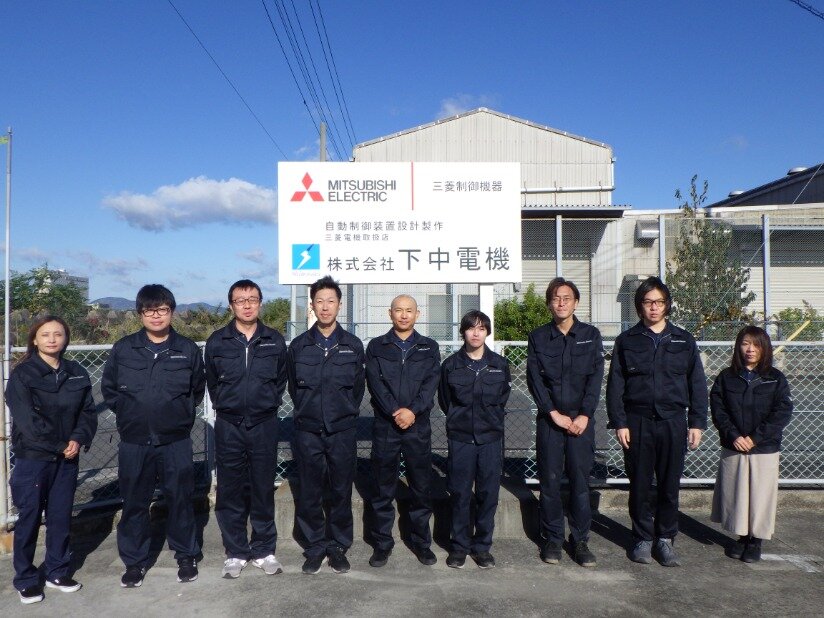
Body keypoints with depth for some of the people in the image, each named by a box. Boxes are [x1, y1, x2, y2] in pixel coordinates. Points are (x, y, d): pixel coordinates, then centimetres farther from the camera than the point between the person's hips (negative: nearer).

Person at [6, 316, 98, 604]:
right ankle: (26, 580, 19)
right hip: (32, 458, -4)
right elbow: (27, 418, -15)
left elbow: (88, 412, 4)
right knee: (29, 519, 5)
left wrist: (79, 439, -14)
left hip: (67, 458, 4)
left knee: (61, 517, 12)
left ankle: (58, 572, 27)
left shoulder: (77, 374, 5)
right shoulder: (22, 374, -7)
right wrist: (60, 444, -15)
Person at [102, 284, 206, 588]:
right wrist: (129, 412, 4)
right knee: (134, 503, 9)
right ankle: (134, 561, 24)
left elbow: (197, 389, 12)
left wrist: (180, 413, 5)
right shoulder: (123, 349, 1)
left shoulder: (188, 349, 0)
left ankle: (186, 556, 24)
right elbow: (109, 389, 10)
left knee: (180, 500, 7)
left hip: (176, 441, 0)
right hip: (134, 442, 1)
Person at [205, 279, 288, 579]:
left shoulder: (275, 341, 1)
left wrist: (267, 404, 9)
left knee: (263, 490, 8)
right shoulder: (217, 341, -1)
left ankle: (264, 550, 21)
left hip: (264, 425, 0)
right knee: (230, 492, 6)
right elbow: (212, 383, 11)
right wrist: (225, 406, 10)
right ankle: (235, 552, 19)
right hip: (228, 425, 0)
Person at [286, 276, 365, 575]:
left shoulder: (353, 345, 2)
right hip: (307, 431, 0)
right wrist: (306, 411, 8)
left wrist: (346, 413, 7)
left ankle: (338, 546, 22)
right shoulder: (299, 345, 3)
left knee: (341, 491, 7)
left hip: (342, 430, 0)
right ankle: (315, 546, 21)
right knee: (309, 493, 6)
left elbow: (359, 387, 9)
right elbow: (293, 387, 11)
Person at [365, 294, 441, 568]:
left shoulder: (429, 348, 10)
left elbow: (432, 382, -2)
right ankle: (382, 542, 17)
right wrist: (394, 411, -16)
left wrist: (413, 410, -16)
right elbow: (375, 382, -4)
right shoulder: (376, 347, 7)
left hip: (418, 425, 1)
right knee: (383, 488, 5)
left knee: (421, 486, 6)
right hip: (385, 425, -1)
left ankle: (421, 541, 20)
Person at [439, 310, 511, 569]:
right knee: (460, 494, 3)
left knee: (488, 495, 4)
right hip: (460, 438, -1)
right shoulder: (451, 365, 1)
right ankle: (459, 546, 17)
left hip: (491, 438, 1)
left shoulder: (500, 364, 4)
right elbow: (444, 401, 11)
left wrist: (491, 419, 11)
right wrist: (461, 419, 10)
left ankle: (482, 546, 18)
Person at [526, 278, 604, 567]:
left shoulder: (591, 335, 6)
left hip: (582, 418, 0)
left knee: (580, 479, 2)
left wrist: (584, 415, -9)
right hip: (549, 419, 0)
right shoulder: (538, 337, 5)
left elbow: (596, 377, 0)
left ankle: (580, 539, 13)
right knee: (550, 480, 4)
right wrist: (554, 413, -9)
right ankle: (552, 538, 15)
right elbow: (534, 378, -1)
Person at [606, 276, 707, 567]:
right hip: (637, 422, -1)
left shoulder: (683, 340, 9)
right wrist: (619, 423, -5)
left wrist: (697, 423, 3)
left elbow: (697, 384, 9)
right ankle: (643, 539, 19)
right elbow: (615, 385, 2)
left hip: (673, 422, 1)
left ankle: (665, 539, 20)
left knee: (670, 485, 7)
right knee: (640, 485, 6)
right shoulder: (626, 341, 5)